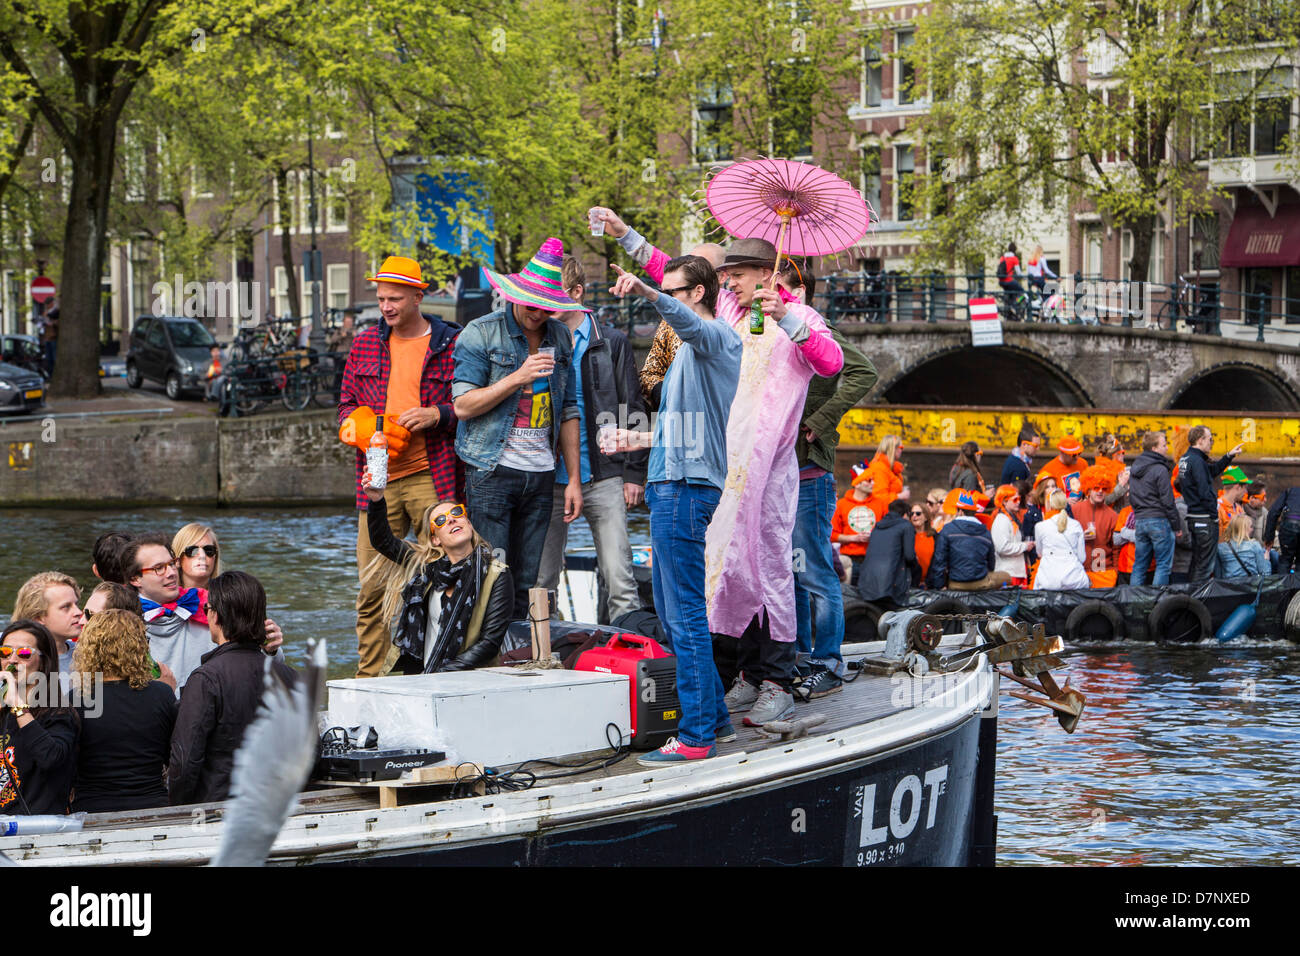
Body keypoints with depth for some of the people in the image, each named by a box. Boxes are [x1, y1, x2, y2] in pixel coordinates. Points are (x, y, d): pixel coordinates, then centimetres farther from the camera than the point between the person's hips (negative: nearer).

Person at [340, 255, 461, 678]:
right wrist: (364, 429, -1)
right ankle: (370, 679, 7)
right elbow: (347, 407, 20)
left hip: (431, 479, -3)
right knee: (372, 586, 1)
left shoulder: (451, 345, 4)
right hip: (377, 480, 3)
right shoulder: (365, 346, 16)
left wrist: (437, 416, -11)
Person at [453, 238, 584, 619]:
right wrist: (518, 377, -17)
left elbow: (568, 412, 15)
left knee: (526, 586, 4)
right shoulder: (481, 334, -4)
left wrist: (574, 480, 10)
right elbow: (464, 405, -9)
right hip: (492, 472, -5)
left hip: (541, 474, 5)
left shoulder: (560, 337, 12)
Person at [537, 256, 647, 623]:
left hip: (603, 477, -2)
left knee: (619, 577, -6)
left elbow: (632, 410, 6)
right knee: (540, 580, 6)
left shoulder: (610, 343, 4)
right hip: (551, 479, 2)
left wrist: (634, 472, -1)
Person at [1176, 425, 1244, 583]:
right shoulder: (1197, 461, -17)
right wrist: (1215, 515, -14)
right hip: (1204, 519, -10)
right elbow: (1205, 492, -19)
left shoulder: (1185, 459, 13)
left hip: (1192, 517, 10)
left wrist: (1229, 456, 24)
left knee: (1196, 562, 15)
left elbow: (1212, 471, 26)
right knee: (1206, 564, -6)